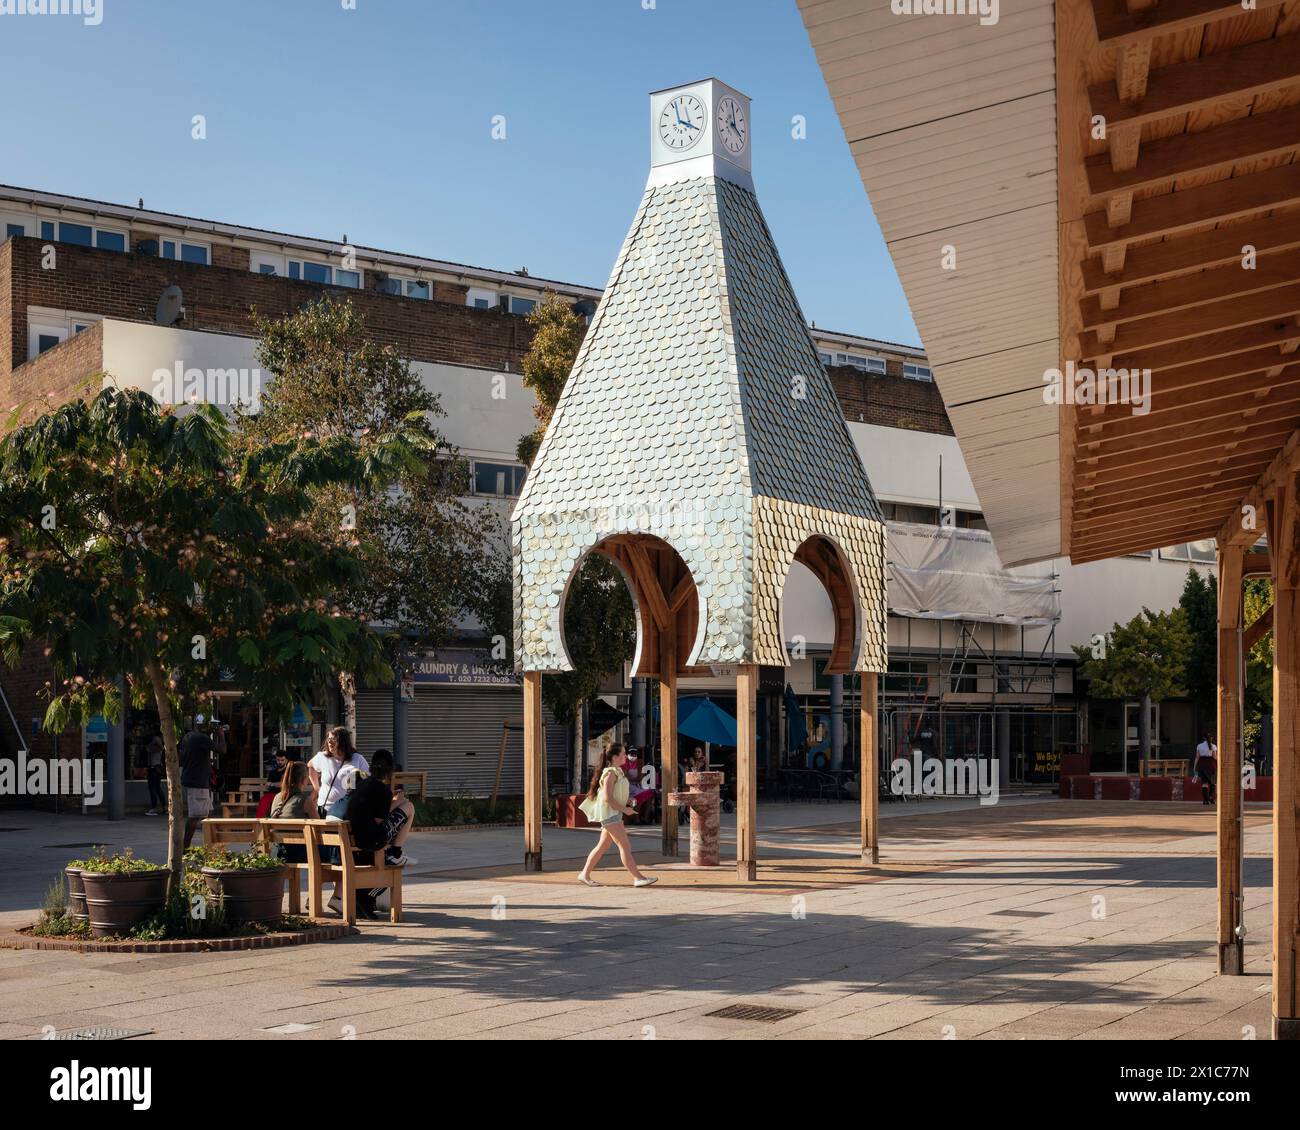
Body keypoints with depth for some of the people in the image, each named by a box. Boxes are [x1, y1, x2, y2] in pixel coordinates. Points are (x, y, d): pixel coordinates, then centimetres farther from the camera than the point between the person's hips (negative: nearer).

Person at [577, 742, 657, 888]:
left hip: (615, 814, 10)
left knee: (603, 846, 12)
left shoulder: (617, 772, 15)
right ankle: (638, 878, -11)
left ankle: (585, 874, 17)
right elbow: (607, 798, -22)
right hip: (609, 813, -10)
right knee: (625, 846, -10)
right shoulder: (610, 773, -16)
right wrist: (624, 809, -17)